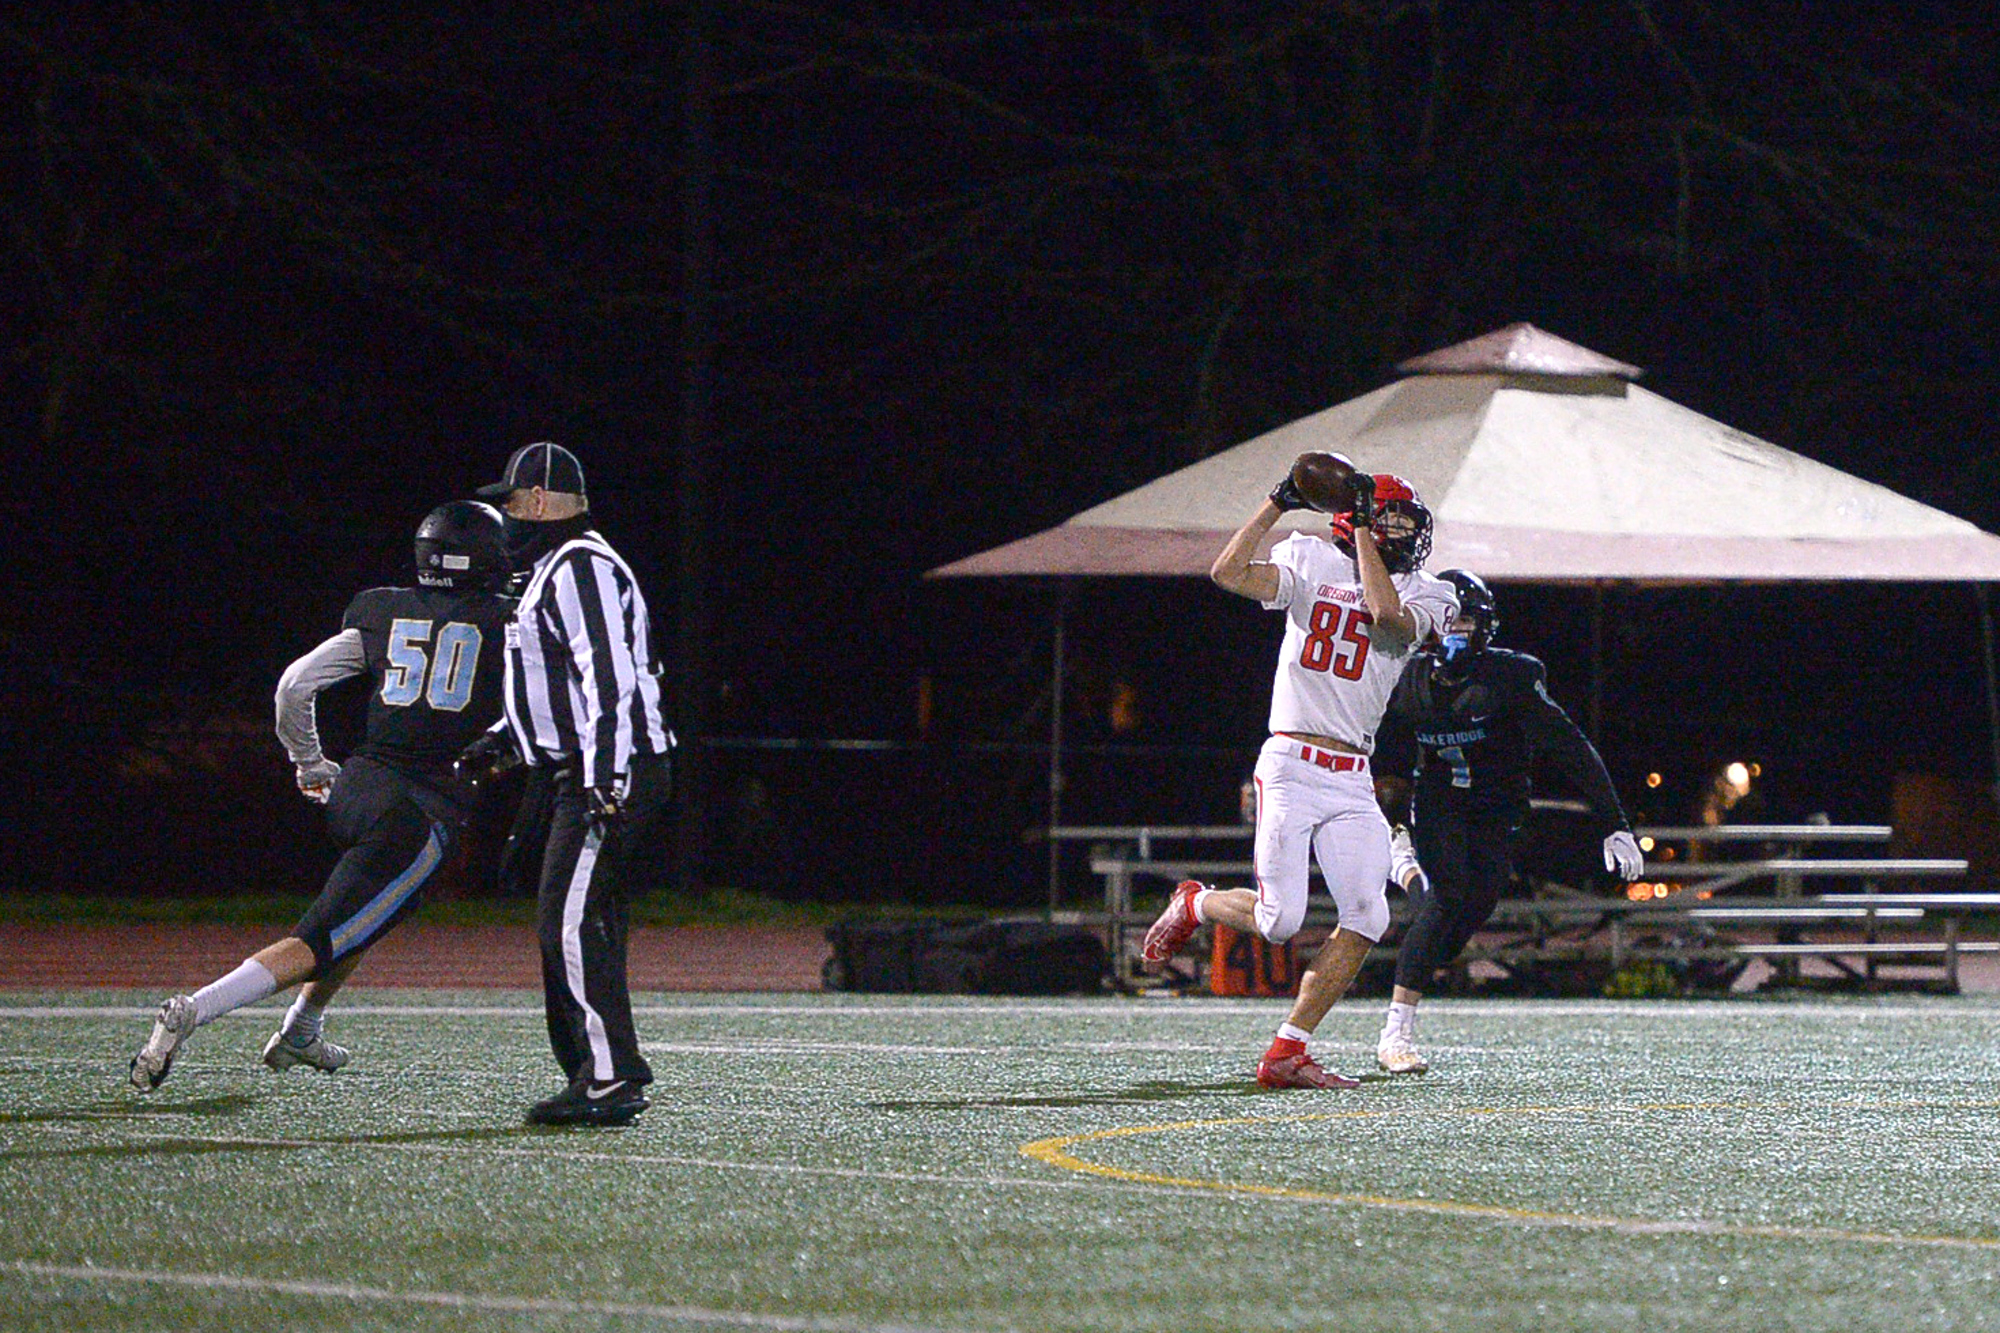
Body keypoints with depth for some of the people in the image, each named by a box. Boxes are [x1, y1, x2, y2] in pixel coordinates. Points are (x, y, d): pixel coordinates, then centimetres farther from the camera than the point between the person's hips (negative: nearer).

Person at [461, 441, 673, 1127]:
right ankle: (601, 1075, 13)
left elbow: (609, 681, -22)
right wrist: (498, 740, 26)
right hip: (593, 776, 11)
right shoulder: (557, 570, 22)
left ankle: (611, 1077, -16)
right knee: (583, 926, 11)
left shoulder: (580, 570, -13)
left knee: (571, 922, -14)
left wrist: (605, 782, -26)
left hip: (611, 774, -11)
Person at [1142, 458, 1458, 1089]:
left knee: (1367, 916, -10)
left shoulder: (1425, 595, 7)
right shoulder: (1312, 561, 4)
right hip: (1290, 767, -4)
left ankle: (1286, 1054, 0)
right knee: (1280, 920, -11)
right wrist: (1278, 503, -11)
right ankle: (1195, 903, 23)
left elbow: (1387, 612, -16)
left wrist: (1364, 537, -11)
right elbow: (1229, 574, -10)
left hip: (1352, 777, 4)